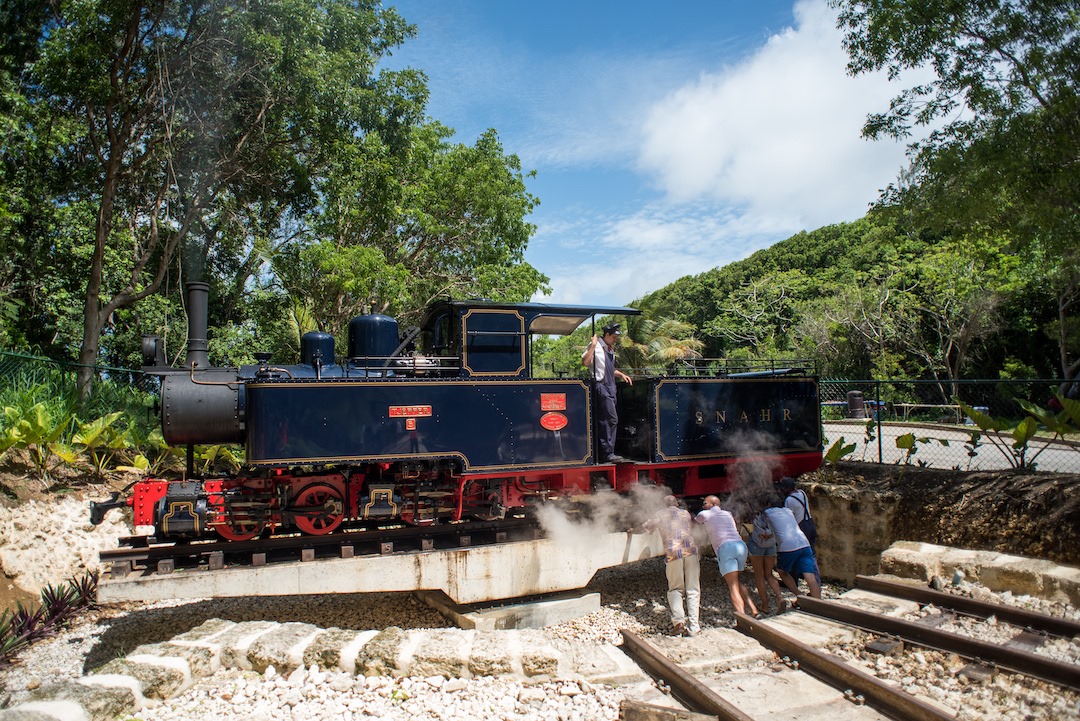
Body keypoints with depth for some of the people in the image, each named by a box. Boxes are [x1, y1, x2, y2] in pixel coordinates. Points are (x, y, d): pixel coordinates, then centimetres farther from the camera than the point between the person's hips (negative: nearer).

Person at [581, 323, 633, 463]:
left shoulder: (610, 349, 21)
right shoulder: (596, 346, -7)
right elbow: (585, 362, -21)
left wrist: (621, 374, 17)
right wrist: (592, 346, -21)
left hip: (610, 386, 9)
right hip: (601, 386, -9)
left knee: (604, 421, 10)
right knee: (611, 419, -12)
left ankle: (607, 453, 14)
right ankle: (608, 454, -9)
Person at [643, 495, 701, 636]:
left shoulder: (660, 515, 16)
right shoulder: (685, 513, 21)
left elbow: (645, 528, 23)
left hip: (673, 553, -1)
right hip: (691, 551, 1)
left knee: (675, 589, 12)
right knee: (693, 590, 6)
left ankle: (678, 620, -10)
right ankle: (693, 626, -4)